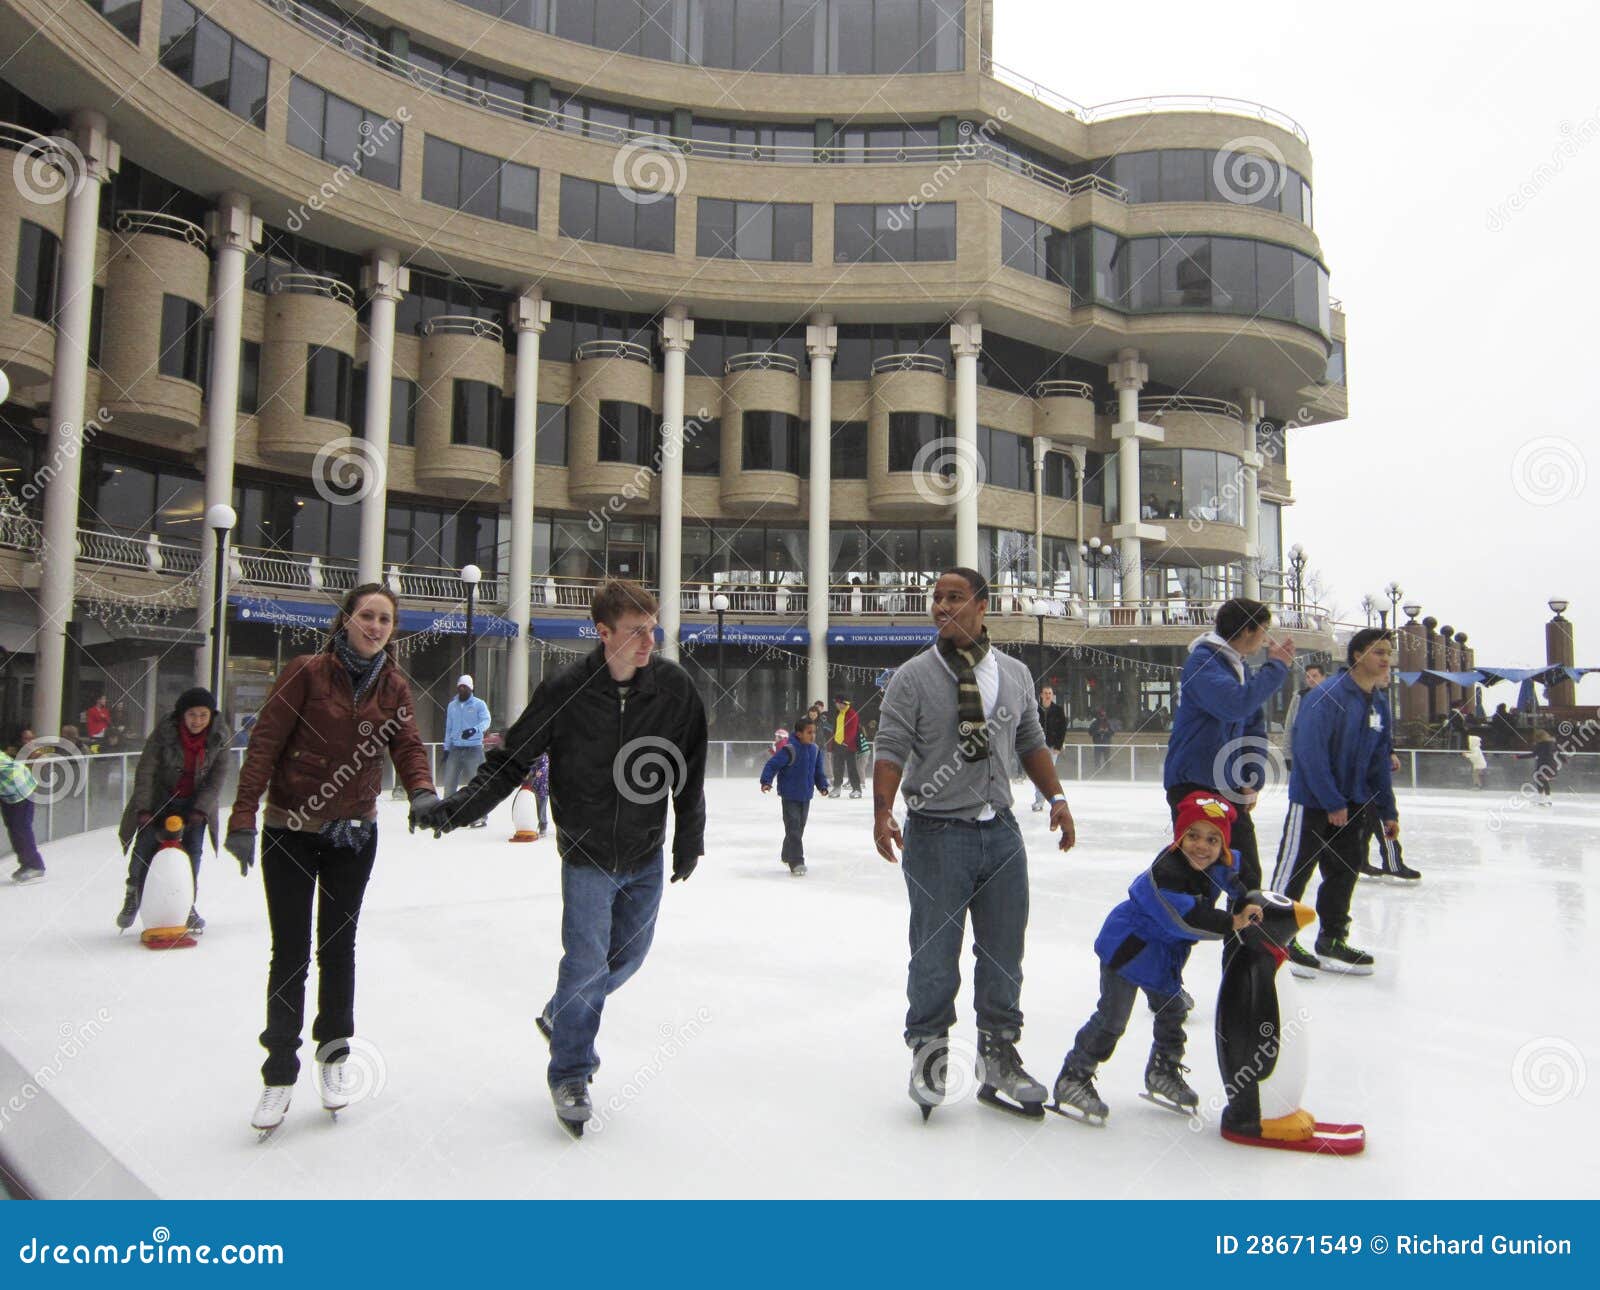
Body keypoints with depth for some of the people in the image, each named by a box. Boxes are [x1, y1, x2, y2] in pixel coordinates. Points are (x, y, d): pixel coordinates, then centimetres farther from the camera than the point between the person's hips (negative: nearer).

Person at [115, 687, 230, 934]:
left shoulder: (220, 736, -16)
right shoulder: (164, 731, -22)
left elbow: (217, 777, -10)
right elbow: (145, 771, -17)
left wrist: (201, 809, -16)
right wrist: (143, 808, -21)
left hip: (196, 802, 1)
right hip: (160, 799, -1)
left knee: (193, 850, -1)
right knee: (145, 845, -1)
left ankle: (187, 905, 14)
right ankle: (132, 897, 22)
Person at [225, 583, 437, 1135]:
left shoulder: (395, 686, -1)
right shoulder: (307, 672, -13)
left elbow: (407, 745, -5)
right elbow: (265, 743, -14)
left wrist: (421, 791, -27)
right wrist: (243, 819, -19)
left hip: (355, 835, 3)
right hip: (290, 831, -3)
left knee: (338, 946, 16)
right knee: (290, 952, 3)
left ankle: (333, 1051, 34)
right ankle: (280, 1070, 19)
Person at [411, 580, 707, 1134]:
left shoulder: (674, 686, -10)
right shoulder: (565, 691, -18)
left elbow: (690, 769, 1)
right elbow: (512, 760, -9)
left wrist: (689, 838, 5)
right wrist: (456, 807, -20)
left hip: (647, 857, 4)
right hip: (587, 856, -3)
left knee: (628, 955, 15)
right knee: (587, 962, -4)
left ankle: (563, 1017, 44)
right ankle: (570, 1075, 19)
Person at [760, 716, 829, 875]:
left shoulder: (815, 750, 3)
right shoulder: (789, 750, -19)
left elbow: (818, 771, 15)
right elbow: (772, 764, -19)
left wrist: (822, 786, 6)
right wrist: (766, 781, -29)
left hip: (806, 797, 7)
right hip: (790, 796, -7)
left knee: (799, 828, 16)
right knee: (793, 828, -9)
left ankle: (788, 856, 33)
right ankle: (796, 862, -6)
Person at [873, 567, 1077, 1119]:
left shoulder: (1015, 674, 10)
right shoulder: (913, 677, -4)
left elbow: (1031, 742, 18)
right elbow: (891, 749, -8)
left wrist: (1057, 797, 9)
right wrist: (883, 813, -19)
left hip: (1001, 832, 4)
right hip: (937, 832, -4)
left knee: (1004, 952, 11)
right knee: (935, 952, 3)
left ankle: (998, 1056, 27)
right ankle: (928, 1050, 24)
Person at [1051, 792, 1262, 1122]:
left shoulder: (1218, 866, -4)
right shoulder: (1165, 872, -32)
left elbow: (1236, 876, 19)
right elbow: (1185, 919, -38)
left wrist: (1248, 904, 3)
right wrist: (1231, 923, -37)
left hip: (1165, 956, 9)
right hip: (1128, 946, -8)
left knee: (1172, 1011, 21)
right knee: (1112, 1018, -7)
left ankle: (1163, 1072, 44)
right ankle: (1073, 1078, 6)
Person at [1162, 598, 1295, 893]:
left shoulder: (1242, 668, 12)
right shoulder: (1202, 661, -15)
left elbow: (1255, 727, 18)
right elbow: (1234, 704, -32)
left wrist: (1252, 780, 8)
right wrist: (1276, 667, -19)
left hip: (1231, 788, 9)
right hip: (1192, 785, -9)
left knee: (1248, 873, 14)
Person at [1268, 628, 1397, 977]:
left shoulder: (1380, 704, 7)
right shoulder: (1329, 695, -19)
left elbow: (1379, 762, 13)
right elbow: (1311, 752, -23)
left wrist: (1387, 811, 11)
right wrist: (1333, 803, -20)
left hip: (1353, 802, 8)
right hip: (1312, 799, -8)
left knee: (1345, 870, 14)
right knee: (1295, 870, -1)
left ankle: (1332, 942, 27)